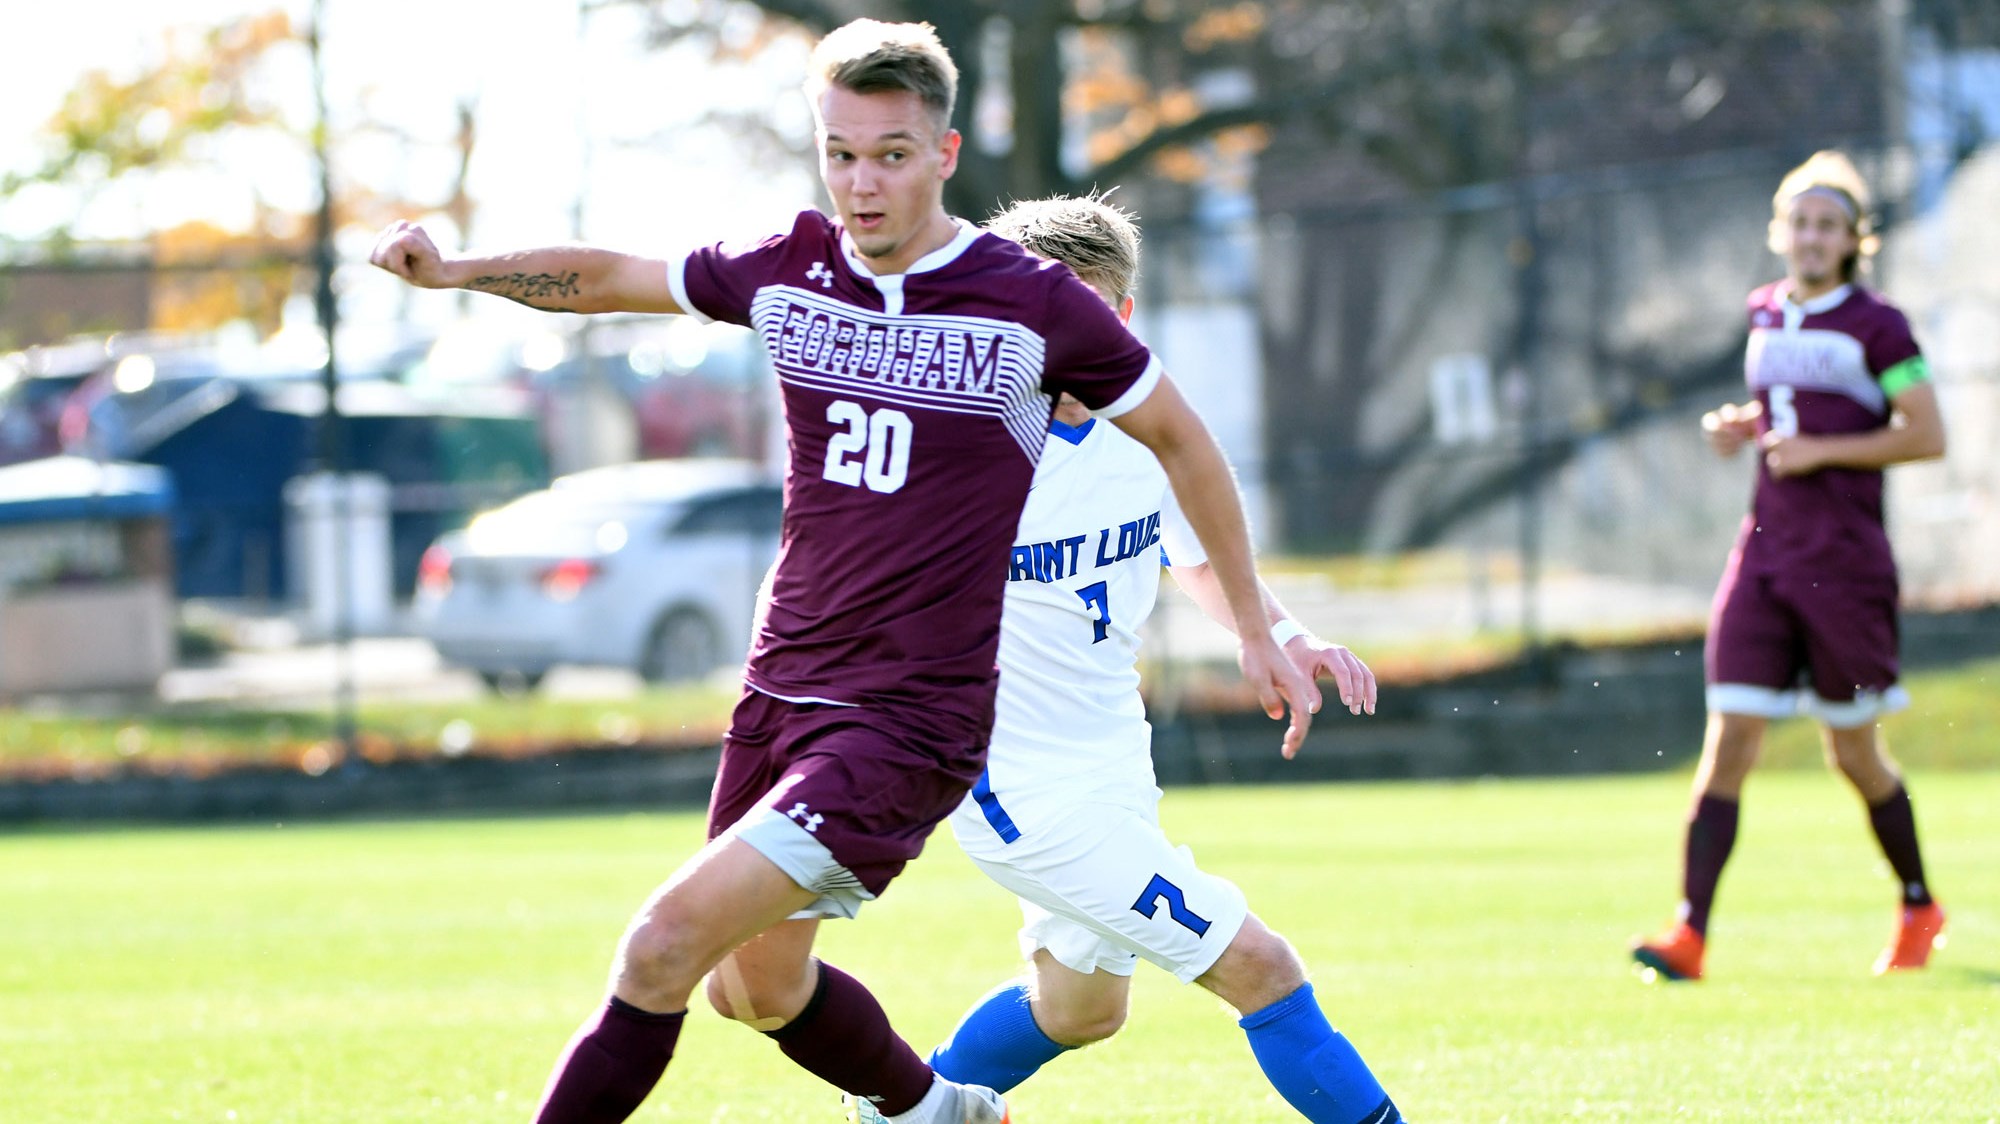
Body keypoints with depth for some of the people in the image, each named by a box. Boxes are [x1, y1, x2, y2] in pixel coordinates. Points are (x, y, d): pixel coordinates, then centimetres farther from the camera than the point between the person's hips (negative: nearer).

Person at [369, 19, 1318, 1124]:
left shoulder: (1035, 305, -10)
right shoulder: (789, 270, 2)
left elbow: (1179, 439, 4)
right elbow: (615, 277, 18)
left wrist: (1255, 628, 10)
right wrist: (455, 272, 3)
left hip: (915, 721, -6)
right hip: (779, 690, 6)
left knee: (665, 946, -20)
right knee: (757, 984, 20)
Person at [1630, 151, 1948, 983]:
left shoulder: (1874, 327, -5)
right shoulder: (1767, 316, 12)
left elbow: (1927, 437, -9)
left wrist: (1819, 450, -15)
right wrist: (1742, 425, 7)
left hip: (1845, 562, -4)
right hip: (1765, 552, 5)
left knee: (1853, 753, 6)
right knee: (1730, 737, -7)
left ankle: (1919, 908, 29)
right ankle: (1690, 934, -14)